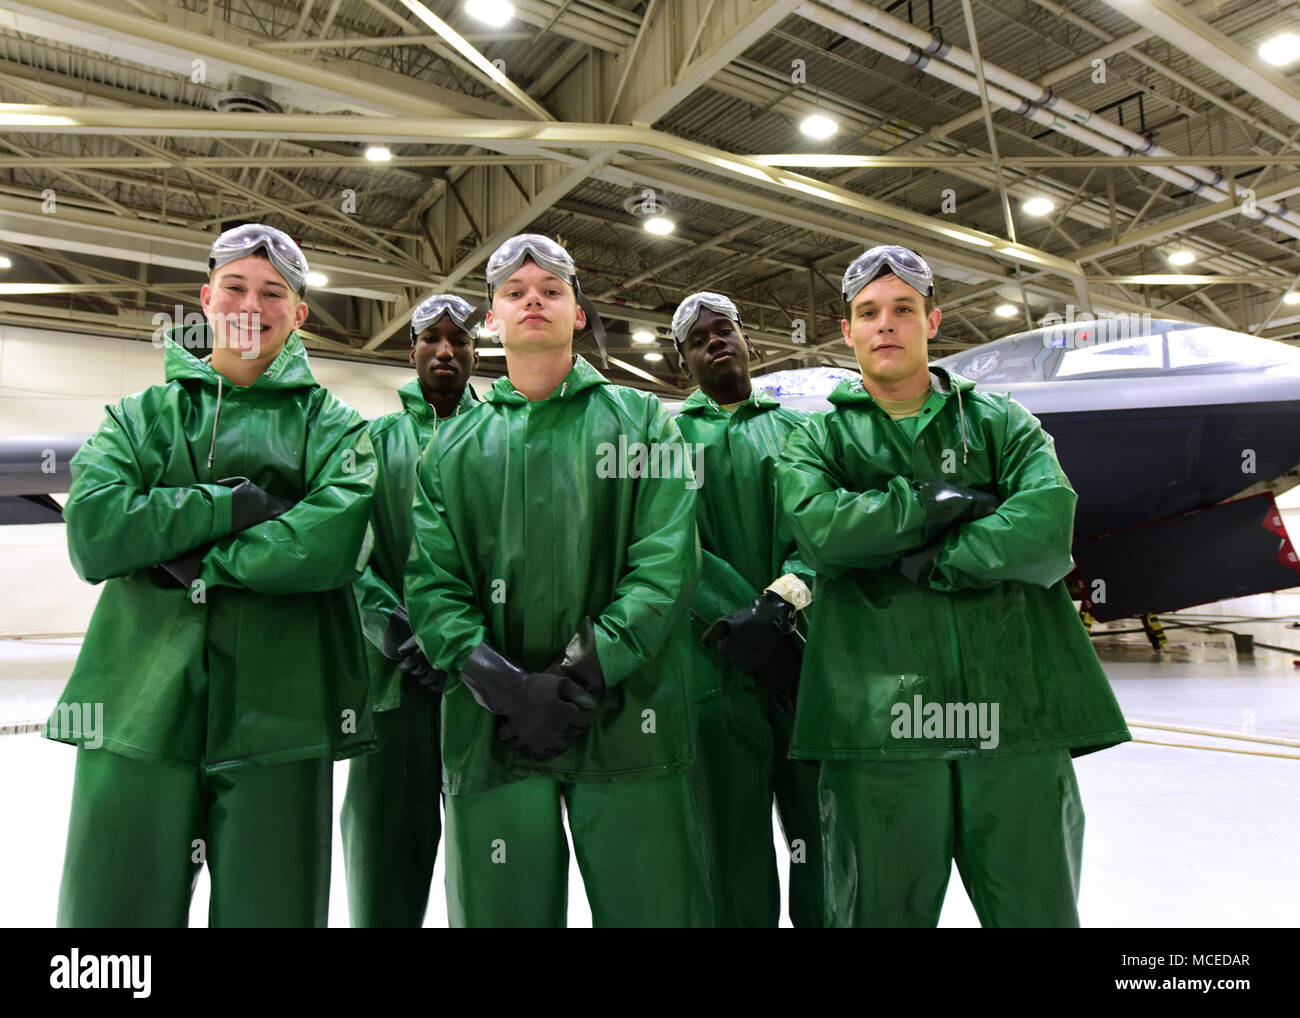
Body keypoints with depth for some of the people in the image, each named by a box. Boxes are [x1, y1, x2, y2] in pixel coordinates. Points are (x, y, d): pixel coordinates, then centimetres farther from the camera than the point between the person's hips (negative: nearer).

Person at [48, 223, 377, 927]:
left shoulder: (332, 426, 8)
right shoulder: (142, 415, 14)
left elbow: (331, 541, -12)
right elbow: (93, 531, -4)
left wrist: (194, 557, -10)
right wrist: (237, 503, -10)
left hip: (279, 717, -1)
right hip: (138, 709, 2)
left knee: (269, 907, 7)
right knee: (115, 903, 8)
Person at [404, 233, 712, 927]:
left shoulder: (639, 420, 8)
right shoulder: (455, 445, 14)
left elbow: (667, 561, -3)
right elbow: (430, 581, 4)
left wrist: (586, 676, -13)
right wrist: (497, 680, -12)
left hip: (625, 720, -1)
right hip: (492, 731, 2)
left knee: (653, 908, 3)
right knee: (502, 908, 10)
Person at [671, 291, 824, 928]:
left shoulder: (798, 430, 16)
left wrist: (781, 601, -17)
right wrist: (738, 624, -15)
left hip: (806, 660, 2)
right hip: (717, 668, -1)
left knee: (824, 848, 7)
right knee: (737, 858, 7)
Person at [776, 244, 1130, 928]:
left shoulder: (1000, 422, 15)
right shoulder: (818, 439, 12)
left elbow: (1047, 525, -5)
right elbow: (817, 526, -11)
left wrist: (925, 561, -11)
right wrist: (944, 501, -7)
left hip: (1016, 717, 2)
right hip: (878, 718, -1)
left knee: (1039, 910, 11)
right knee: (880, 911, 10)